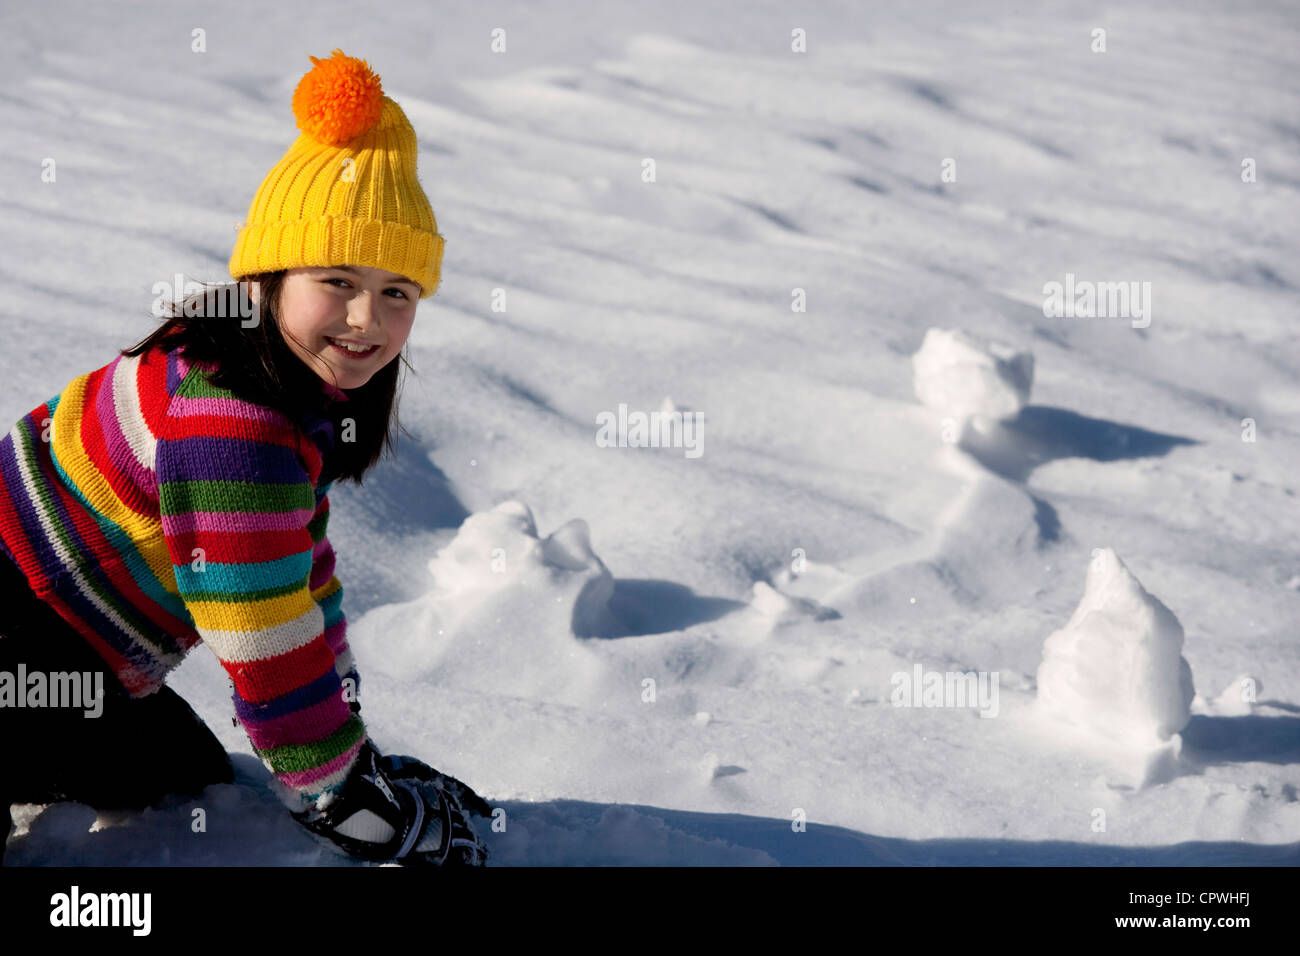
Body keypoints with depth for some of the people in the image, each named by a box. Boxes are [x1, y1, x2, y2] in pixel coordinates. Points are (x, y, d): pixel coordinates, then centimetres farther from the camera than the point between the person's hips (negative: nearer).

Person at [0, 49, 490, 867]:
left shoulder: (305, 391, 2)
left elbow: (303, 568, 11)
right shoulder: (229, 426, -29)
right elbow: (264, 643, -26)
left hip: (66, 656, 10)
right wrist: (350, 804, -17)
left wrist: (347, 738, 12)